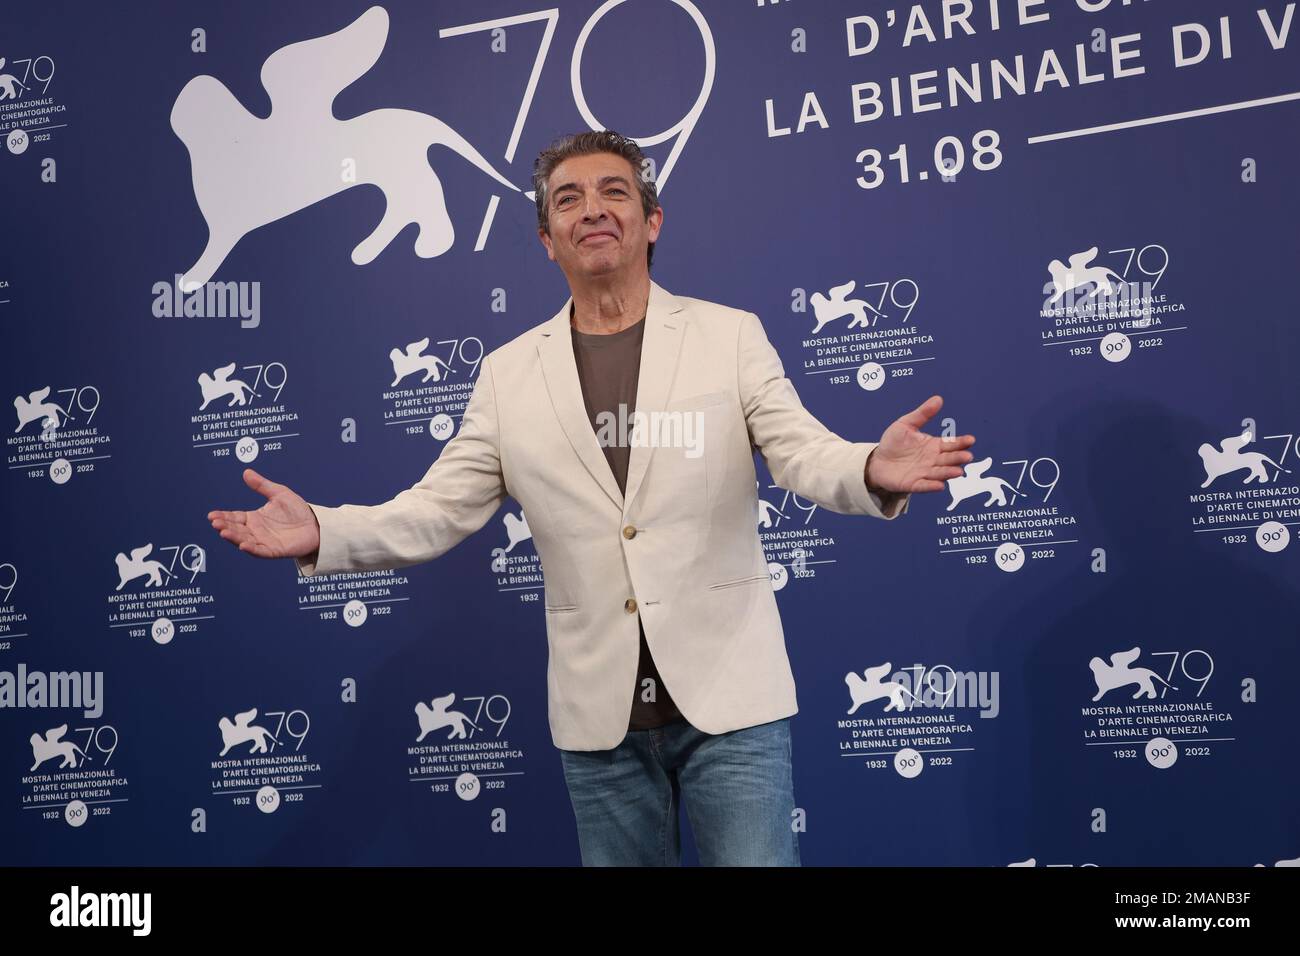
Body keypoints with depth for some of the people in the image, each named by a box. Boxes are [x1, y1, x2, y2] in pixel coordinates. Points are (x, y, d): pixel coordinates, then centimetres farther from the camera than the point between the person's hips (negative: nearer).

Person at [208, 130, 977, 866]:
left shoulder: (729, 335, 1)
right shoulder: (509, 373, 6)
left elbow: (804, 453, -9)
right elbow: (440, 509, 3)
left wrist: (874, 471, -33)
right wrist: (321, 531, -14)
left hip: (727, 692, -2)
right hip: (601, 711, 3)